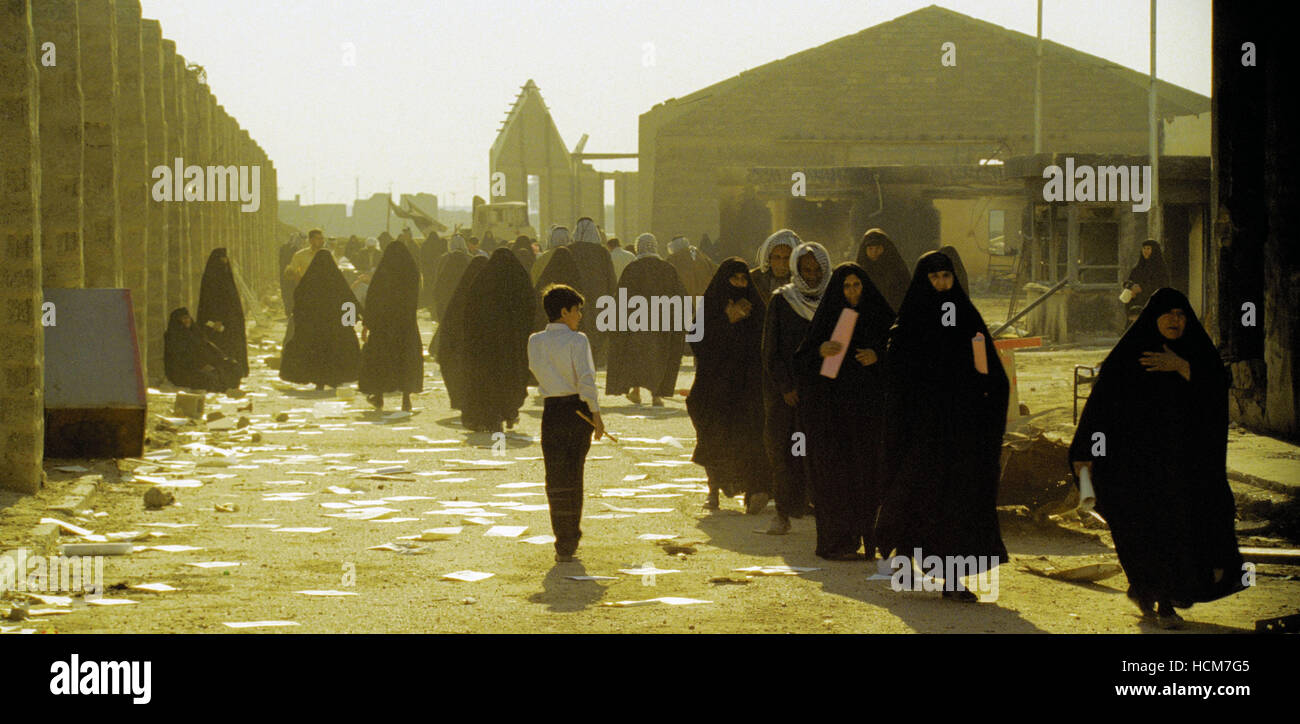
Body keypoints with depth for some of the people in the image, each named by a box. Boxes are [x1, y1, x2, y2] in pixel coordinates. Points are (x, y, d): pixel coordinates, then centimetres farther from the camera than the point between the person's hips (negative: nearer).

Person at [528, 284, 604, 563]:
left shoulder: (535, 342, 2)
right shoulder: (577, 340, -10)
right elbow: (586, 380, -17)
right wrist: (596, 415, -15)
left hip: (553, 411, 2)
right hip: (580, 411, -1)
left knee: (557, 480, 4)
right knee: (574, 476, 13)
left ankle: (565, 544, -3)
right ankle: (571, 538, 21)